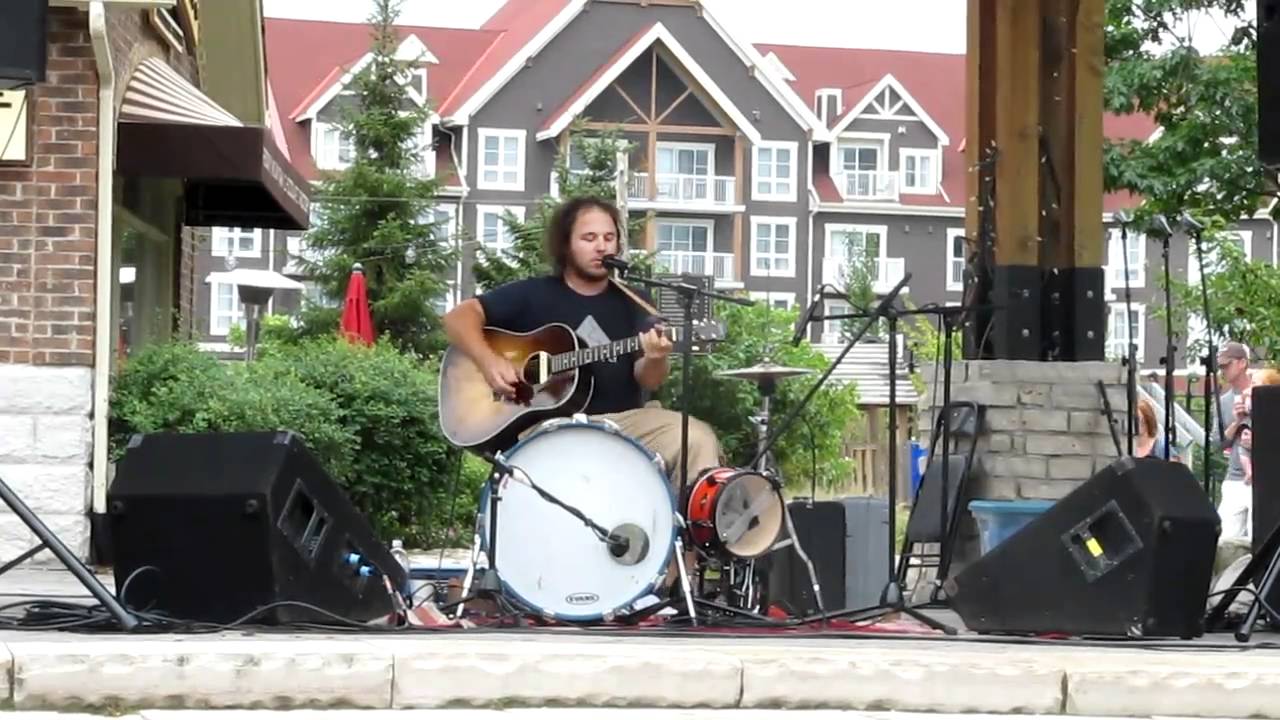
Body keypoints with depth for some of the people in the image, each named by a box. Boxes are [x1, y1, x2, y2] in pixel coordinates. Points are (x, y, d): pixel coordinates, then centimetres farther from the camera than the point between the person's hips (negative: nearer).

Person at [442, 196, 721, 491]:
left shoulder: (633, 302, 12)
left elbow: (647, 382, 1)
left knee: (698, 439, -22)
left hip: (623, 419, 2)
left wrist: (656, 359, -23)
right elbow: (459, 317, 1)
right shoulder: (533, 295, 7)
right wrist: (489, 361, -17)